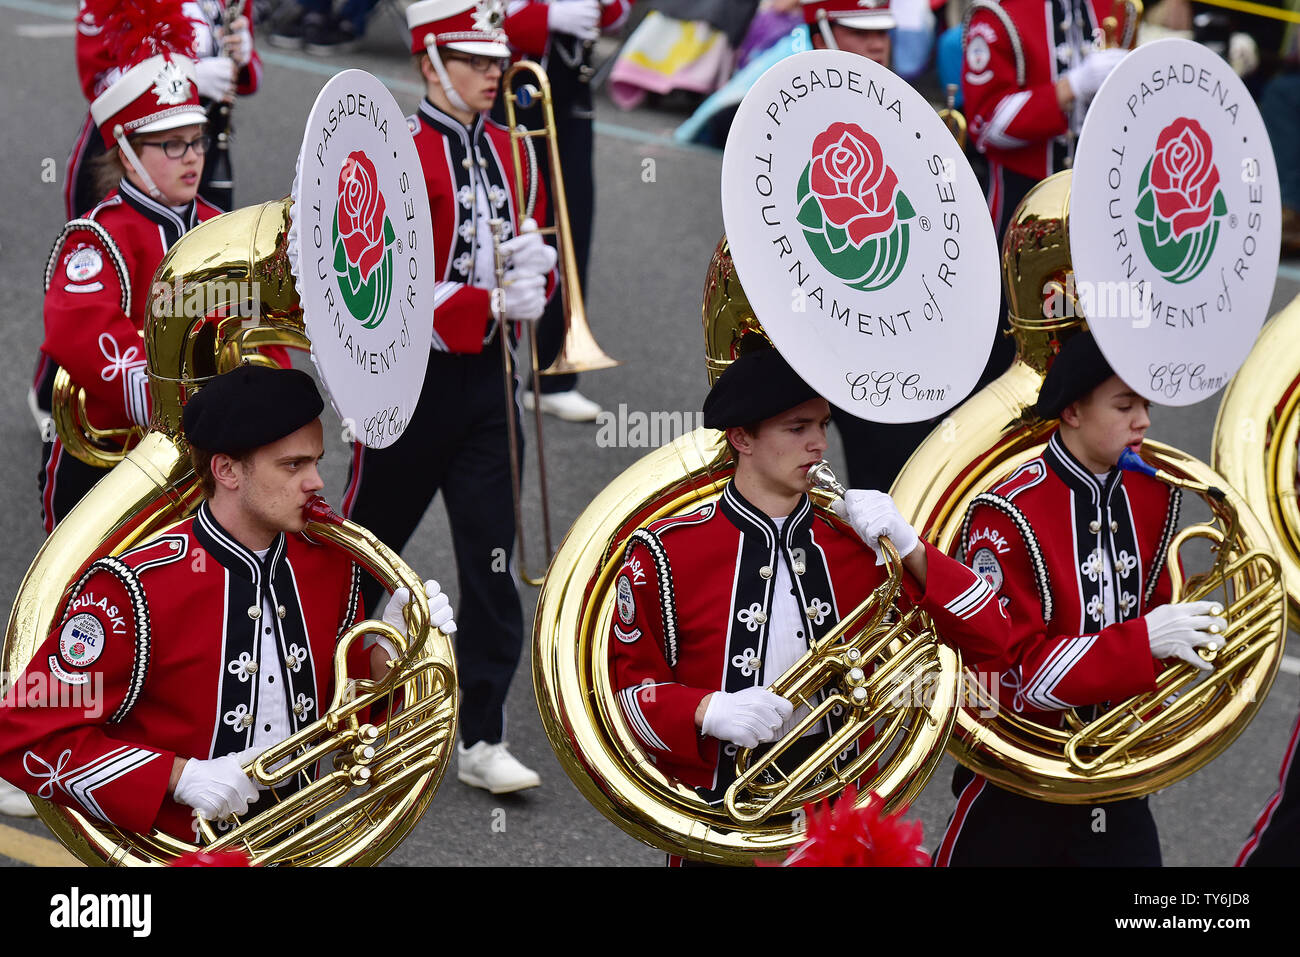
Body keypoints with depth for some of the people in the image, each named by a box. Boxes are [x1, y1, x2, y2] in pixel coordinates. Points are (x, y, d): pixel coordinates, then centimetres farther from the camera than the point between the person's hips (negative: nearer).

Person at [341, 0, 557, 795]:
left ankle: (483, 740, -1)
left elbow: (535, 262, 15)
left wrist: (535, 268, -9)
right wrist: (490, 305, -24)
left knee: (492, 559, -2)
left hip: (489, 377, 5)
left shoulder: (511, 152, 9)